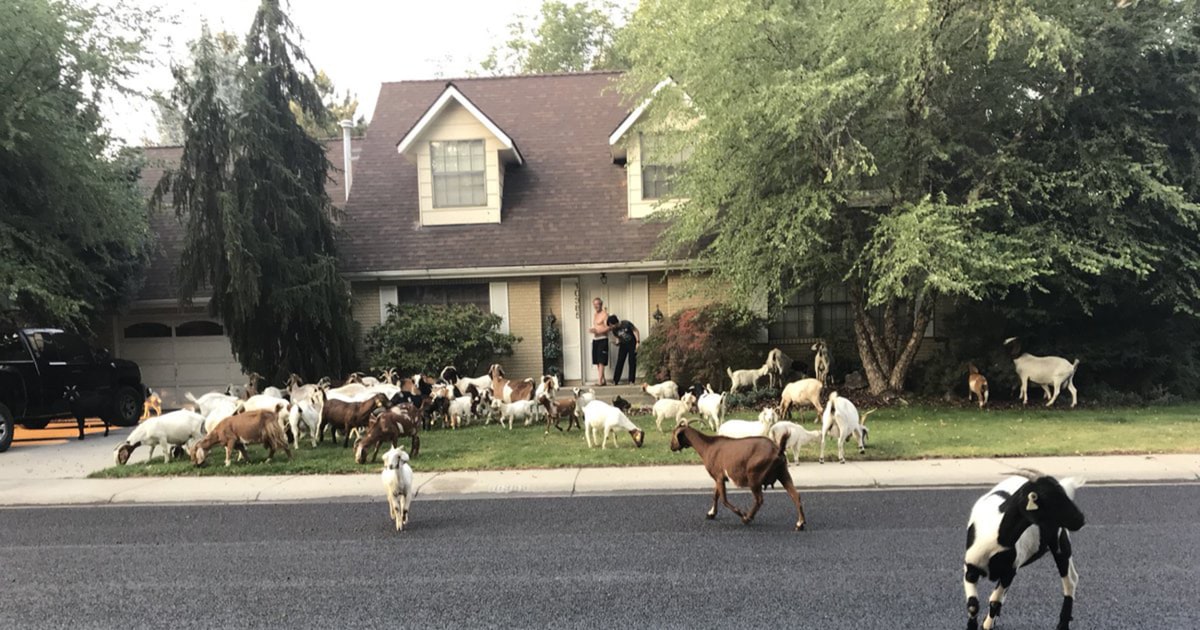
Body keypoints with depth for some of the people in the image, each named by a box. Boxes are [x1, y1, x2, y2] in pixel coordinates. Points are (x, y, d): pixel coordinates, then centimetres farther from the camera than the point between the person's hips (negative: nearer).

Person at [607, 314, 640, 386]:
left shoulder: (626, 323, -20)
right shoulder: (614, 329, -5)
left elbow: (636, 331, -13)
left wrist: (638, 342, -17)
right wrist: (617, 342, -13)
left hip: (632, 344, -4)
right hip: (623, 345, 4)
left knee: (632, 362, -3)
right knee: (619, 362, -2)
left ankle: (631, 381, 2)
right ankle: (615, 381, -1)